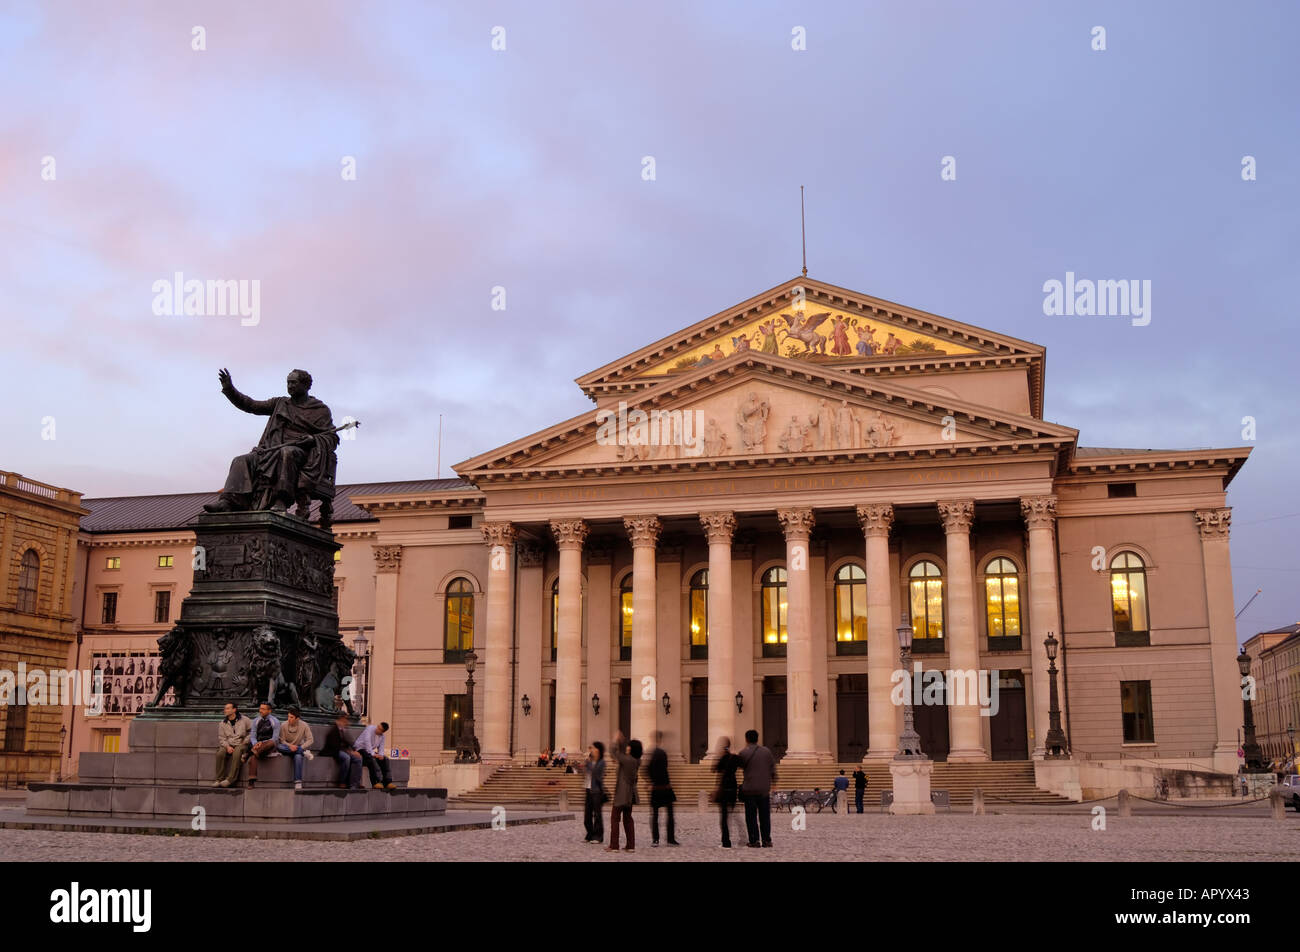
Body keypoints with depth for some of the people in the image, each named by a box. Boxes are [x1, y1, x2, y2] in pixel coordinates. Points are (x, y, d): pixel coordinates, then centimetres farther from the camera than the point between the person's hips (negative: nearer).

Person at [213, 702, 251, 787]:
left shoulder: (244, 720, 5)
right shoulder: (222, 723, 13)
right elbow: (221, 738, 7)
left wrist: (246, 741, -4)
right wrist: (227, 746, -11)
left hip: (241, 744, -3)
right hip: (228, 745, 3)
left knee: (237, 752, -37)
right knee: (220, 753, -30)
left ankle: (230, 779, -34)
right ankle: (219, 779, -23)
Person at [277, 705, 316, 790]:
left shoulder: (303, 725, -8)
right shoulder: (284, 725, -8)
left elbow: (310, 740, -7)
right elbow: (282, 740, -7)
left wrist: (301, 747, -21)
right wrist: (290, 746, -25)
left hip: (299, 748, -2)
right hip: (287, 748, 2)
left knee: (298, 756, -38)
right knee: (278, 746, -33)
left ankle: (298, 782, -36)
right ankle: (305, 752, -32)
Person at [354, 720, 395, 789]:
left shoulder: (382, 736, 8)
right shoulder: (370, 728, -15)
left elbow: (381, 747, 7)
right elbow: (367, 741, -26)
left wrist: (381, 755, -17)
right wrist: (372, 754, -32)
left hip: (371, 751, 7)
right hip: (361, 749, -7)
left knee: (385, 759, -14)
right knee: (371, 758, -36)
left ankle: (387, 782, -22)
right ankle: (377, 782, -42)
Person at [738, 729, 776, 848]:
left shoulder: (744, 753, -7)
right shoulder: (766, 751, 3)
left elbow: (741, 766, 8)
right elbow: (773, 769, 6)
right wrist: (772, 782, 19)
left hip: (749, 790, -3)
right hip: (764, 789, 3)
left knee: (751, 816, 3)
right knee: (765, 816, 11)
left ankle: (754, 841, 1)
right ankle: (767, 840, 11)